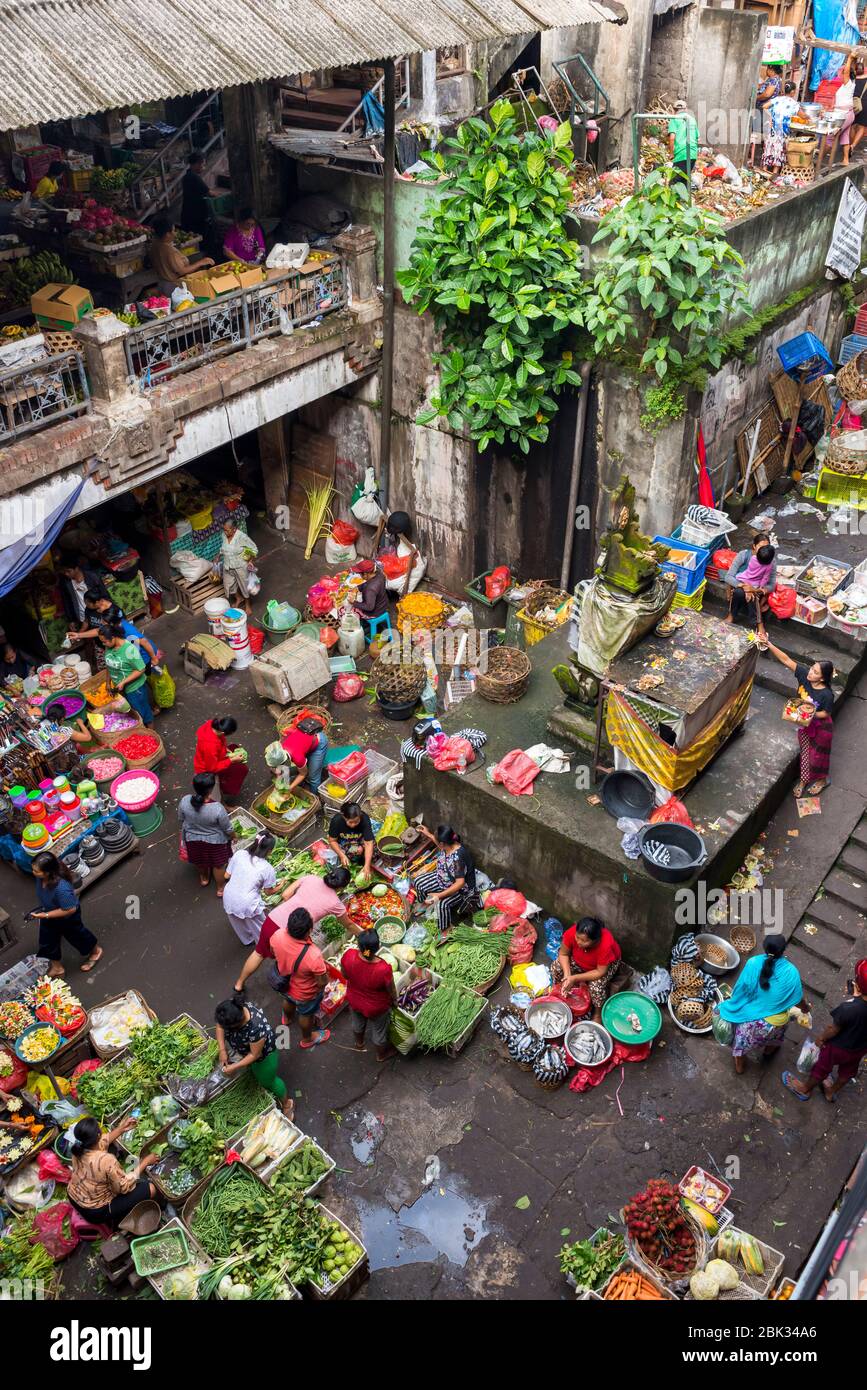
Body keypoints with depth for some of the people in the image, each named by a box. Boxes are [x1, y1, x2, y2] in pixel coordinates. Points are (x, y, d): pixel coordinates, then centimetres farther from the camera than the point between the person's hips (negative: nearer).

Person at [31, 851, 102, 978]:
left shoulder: (61, 888, -47)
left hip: (67, 917, -6)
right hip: (48, 913, 6)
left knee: (76, 934, 23)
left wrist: (46, 915, -30)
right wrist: (43, 910, 13)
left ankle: (96, 950, 54)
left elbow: (70, 909, -33)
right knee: (47, 940, 22)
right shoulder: (41, 877, -25)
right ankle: (57, 967, 49)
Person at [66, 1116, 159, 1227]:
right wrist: (145, 1162, -16)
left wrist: (121, 1129, 7)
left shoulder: (78, 1147, -16)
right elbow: (124, 1187, -21)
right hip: (95, 1212, -7)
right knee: (150, 1189, -4)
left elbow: (101, 1142, 7)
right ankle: (117, 1219, 18)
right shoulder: (107, 1161, -37)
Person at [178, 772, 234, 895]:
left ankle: (204, 878, 61)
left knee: (200, 860, 34)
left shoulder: (185, 801, -29)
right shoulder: (217, 809, -38)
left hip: (192, 838, 3)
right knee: (218, 865, 26)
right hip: (214, 841, -3)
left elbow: (181, 820, -6)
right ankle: (220, 889, 48)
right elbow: (227, 829, -20)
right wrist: (232, 837, 3)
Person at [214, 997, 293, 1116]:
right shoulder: (232, 1009, -32)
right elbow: (220, 1026, -11)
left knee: (267, 1081, 18)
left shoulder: (256, 1028, -47)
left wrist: (234, 1067, -24)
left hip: (262, 1053, -5)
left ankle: (287, 1104, 43)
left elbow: (255, 1055, -30)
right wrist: (222, 1050, -18)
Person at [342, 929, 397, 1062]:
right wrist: (395, 1000, 2)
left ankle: (359, 1045, 65)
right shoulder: (384, 969, -42)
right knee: (379, 1031, 29)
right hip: (376, 1008, -3)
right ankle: (381, 1055, 56)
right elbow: (391, 991, -21)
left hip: (354, 1001, 3)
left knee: (357, 1023, 35)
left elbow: (345, 975, -11)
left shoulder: (348, 956, -34)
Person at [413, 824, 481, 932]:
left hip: (460, 888, -9)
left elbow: (460, 883, -40)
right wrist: (428, 834, 14)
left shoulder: (458, 857, -40)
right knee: (418, 882, 2)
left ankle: (446, 930, -6)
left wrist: (439, 895, -44)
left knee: (441, 904, -31)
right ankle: (425, 904, 30)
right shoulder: (448, 844, -16)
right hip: (443, 877, 9)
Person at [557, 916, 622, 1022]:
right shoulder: (571, 933, -35)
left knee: (596, 985, -27)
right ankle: (561, 994, 14)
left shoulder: (605, 945, -43)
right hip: (580, 960, 4)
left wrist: (575, 978, -34)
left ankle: (598, 1014, 2)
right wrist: (567, 974, -31)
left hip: (606, 964, -4)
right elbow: (563, 954, -16)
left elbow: (600, 972, -30)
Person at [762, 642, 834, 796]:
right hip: (805, 724, 5)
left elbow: (826, 713, -18)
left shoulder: (826, 694, -34)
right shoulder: (804, 673, -24)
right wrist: (769, 644, -37)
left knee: (818, 755, 19)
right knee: (805, 753, 23)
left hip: (821, 727, -5)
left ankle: (822, 779, 47)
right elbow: (786, 660, -27)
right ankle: (804, 779, 45)